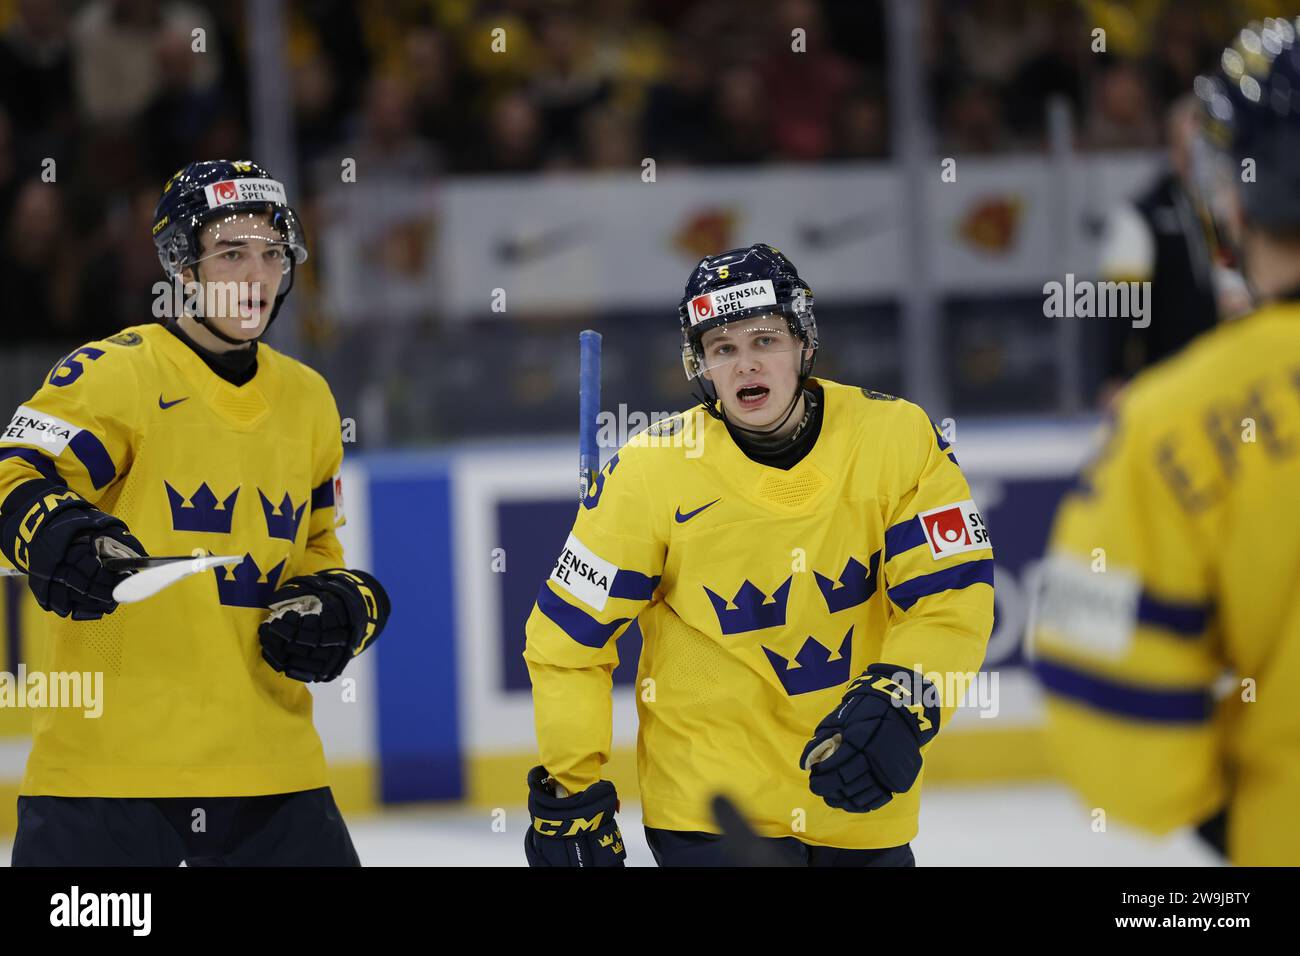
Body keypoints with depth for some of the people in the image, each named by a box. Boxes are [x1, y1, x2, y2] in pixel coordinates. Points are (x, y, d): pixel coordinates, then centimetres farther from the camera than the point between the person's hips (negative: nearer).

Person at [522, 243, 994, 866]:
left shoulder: (897, 438, -10)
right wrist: (567, 795, -5)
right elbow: (569, 633, -6)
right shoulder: (651, 472, -13)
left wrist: (898, 705, -26)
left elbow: (952, 594, -9)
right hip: (710, 806, -3)